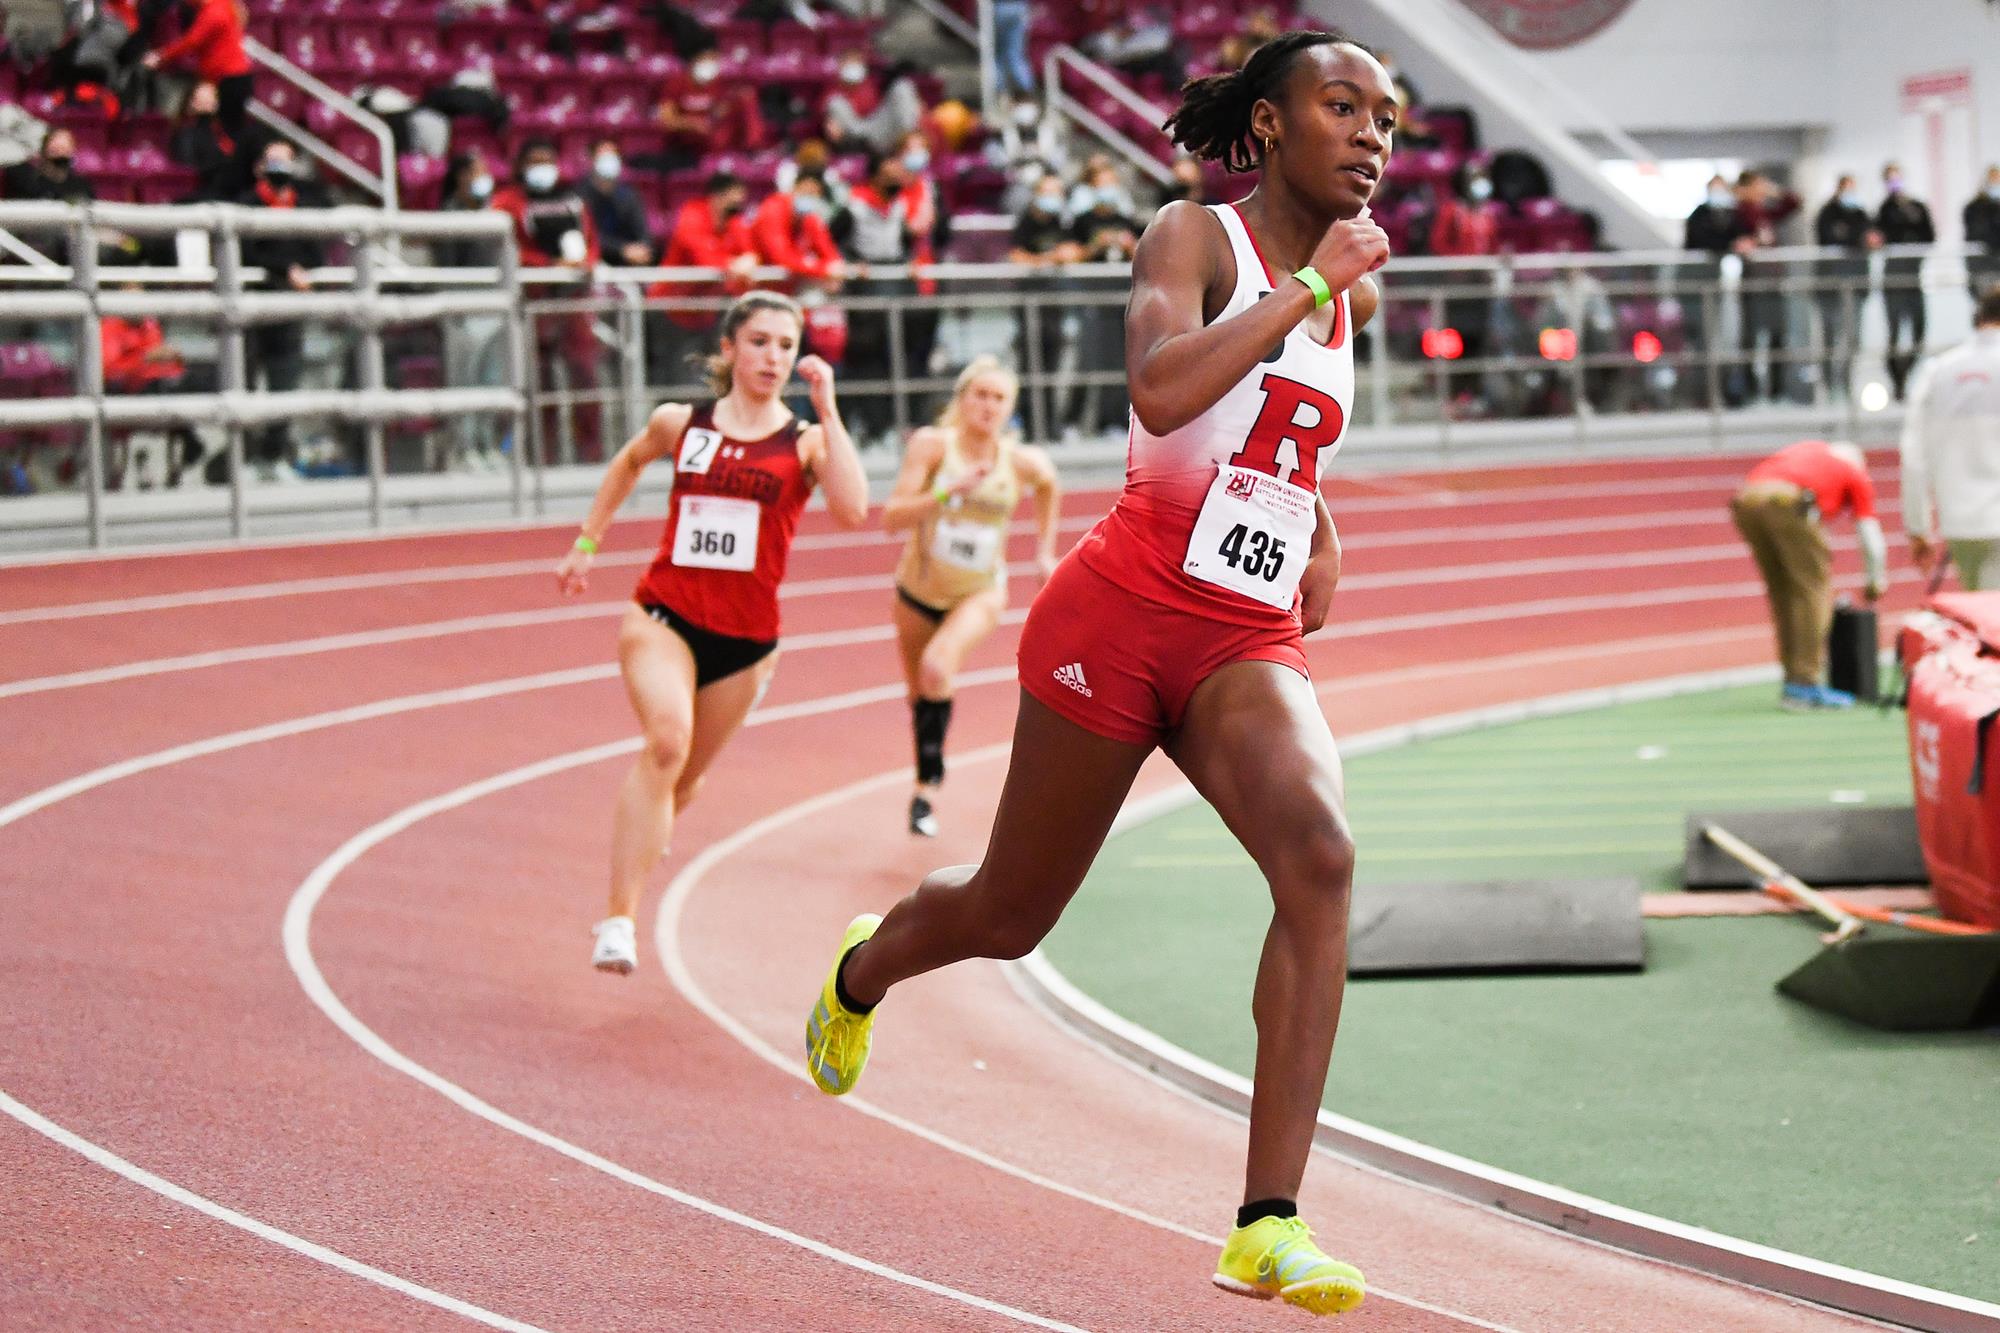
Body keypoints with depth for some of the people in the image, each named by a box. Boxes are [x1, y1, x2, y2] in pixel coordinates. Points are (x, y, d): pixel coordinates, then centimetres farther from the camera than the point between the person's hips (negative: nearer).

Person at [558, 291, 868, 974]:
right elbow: (629, 462, 26)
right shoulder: (680, 424, 3)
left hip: (743, 636, 1)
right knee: (666, 742, -27)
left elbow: (852, 512, -22)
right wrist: (586, 543, 26)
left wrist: (828, 412, -20)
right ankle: (619, 921, -28)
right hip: (664, 614, -1)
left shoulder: (805, 442, -2)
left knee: (681, 781, 13)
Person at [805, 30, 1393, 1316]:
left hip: (1251, 642, 5)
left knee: (1320, 857, -26)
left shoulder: (1352, 288, 13)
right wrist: (1311, 281, -22)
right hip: (1125, 613, -5)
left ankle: (1271, 1225, -28)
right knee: (1010, 916, 11)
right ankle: (863, 971, 49)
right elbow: (1160, 390, -28)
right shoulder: (1194, 237, -8)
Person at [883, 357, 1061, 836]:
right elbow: (892, 517, -25)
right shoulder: (932, 444, -18)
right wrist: (948, 492, -38)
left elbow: (1049, 486, 12)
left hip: (980, 593, -1)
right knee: (919, 688, 16)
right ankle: (927, 772, 46)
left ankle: (927, 784, -18)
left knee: (938, 666, -28)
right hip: (920, 587, 1)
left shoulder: (1023, 462, -14)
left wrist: (1044, 549, 12)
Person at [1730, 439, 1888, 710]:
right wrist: (1876, 582, 44)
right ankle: (1805, 684, -2)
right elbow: (1871, 536, 28)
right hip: (1787, 500, -5)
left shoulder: (1810, 449, 39)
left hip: (1746, 498, 5)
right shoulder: (1856, 473, 26)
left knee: (1782, 592, 17)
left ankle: (1792, 680, 17)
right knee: (1813, 588, 4)